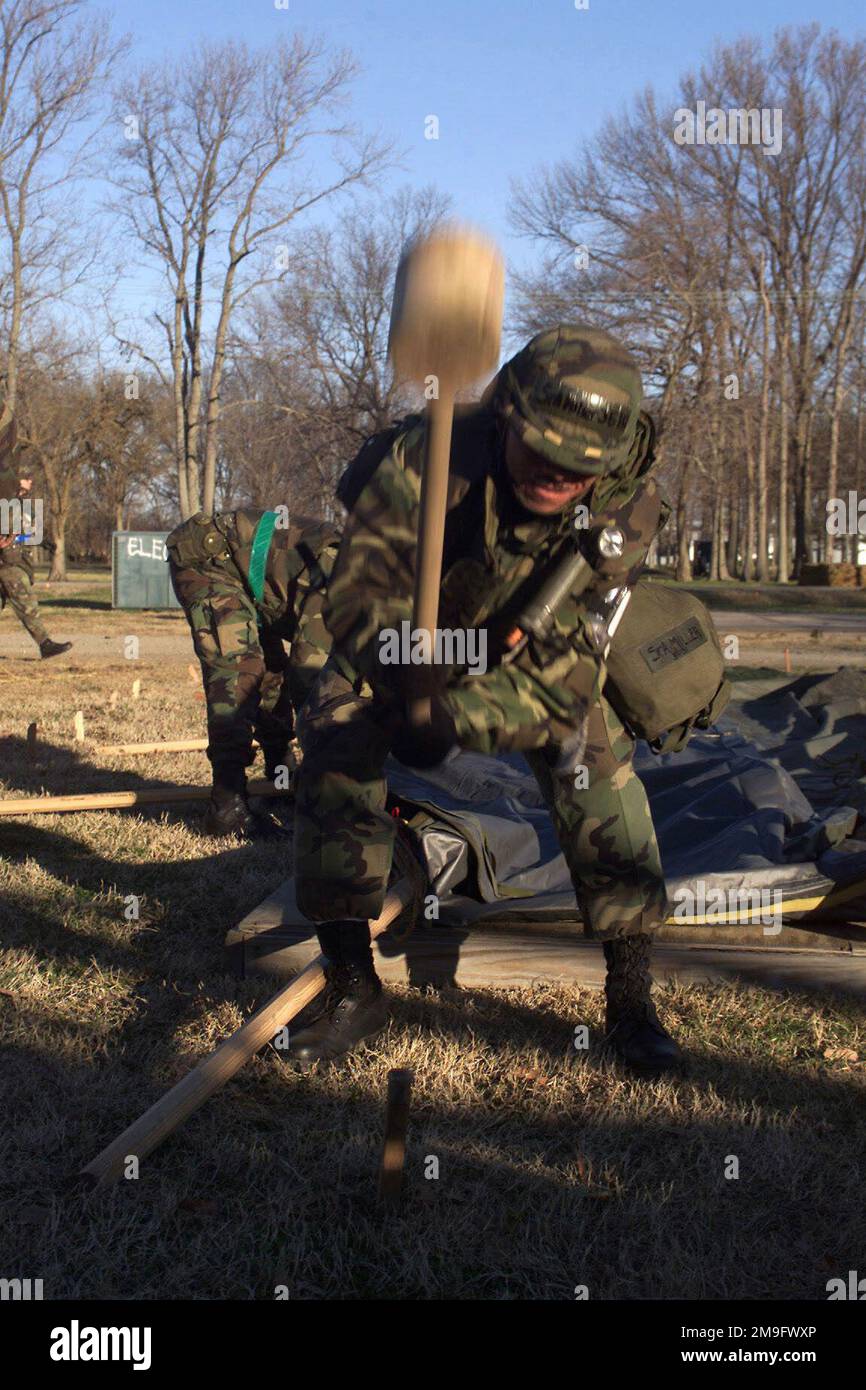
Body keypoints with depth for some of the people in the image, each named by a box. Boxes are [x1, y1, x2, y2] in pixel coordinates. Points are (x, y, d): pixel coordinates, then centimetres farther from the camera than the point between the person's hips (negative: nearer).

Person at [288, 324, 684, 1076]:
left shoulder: (627, 507, -30)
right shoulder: (423, 460, -38)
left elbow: (556, 650, -30)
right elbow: (362, 596, -35)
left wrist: (461, 716, -45)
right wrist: (412, 697, -53)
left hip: (533, 638, 1)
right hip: (403, 631, -1)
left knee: (596, 763, -15)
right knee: (335, 751, -17)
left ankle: (631, 996, 0)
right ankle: (352, 987, -3)